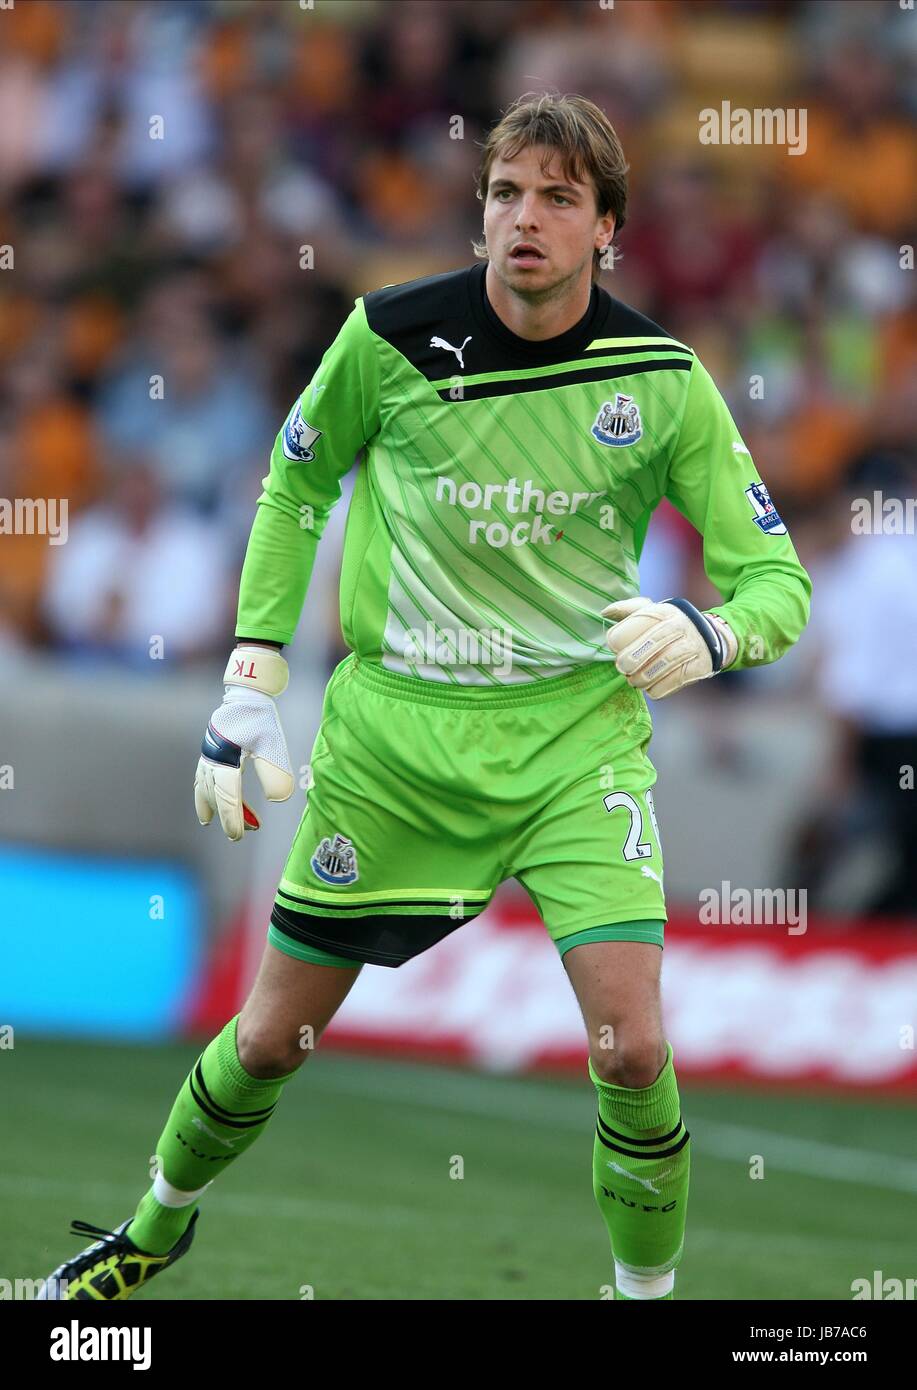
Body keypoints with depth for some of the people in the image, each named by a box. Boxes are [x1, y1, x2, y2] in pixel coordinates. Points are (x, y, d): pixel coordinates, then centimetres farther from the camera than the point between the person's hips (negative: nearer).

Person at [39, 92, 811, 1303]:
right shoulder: (389, 337, -9)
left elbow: (777, 579, -5)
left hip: (576, 730, -1)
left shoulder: (662, 381, -10)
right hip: (395, 727, 1)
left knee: (632, 1049, -17)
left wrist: (708, 635, -28)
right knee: (271, 1038, 9)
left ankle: (648, 1288, 6)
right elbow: (295, 485, 9)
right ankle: (161, 1222, 39)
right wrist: (249, 685, 4)